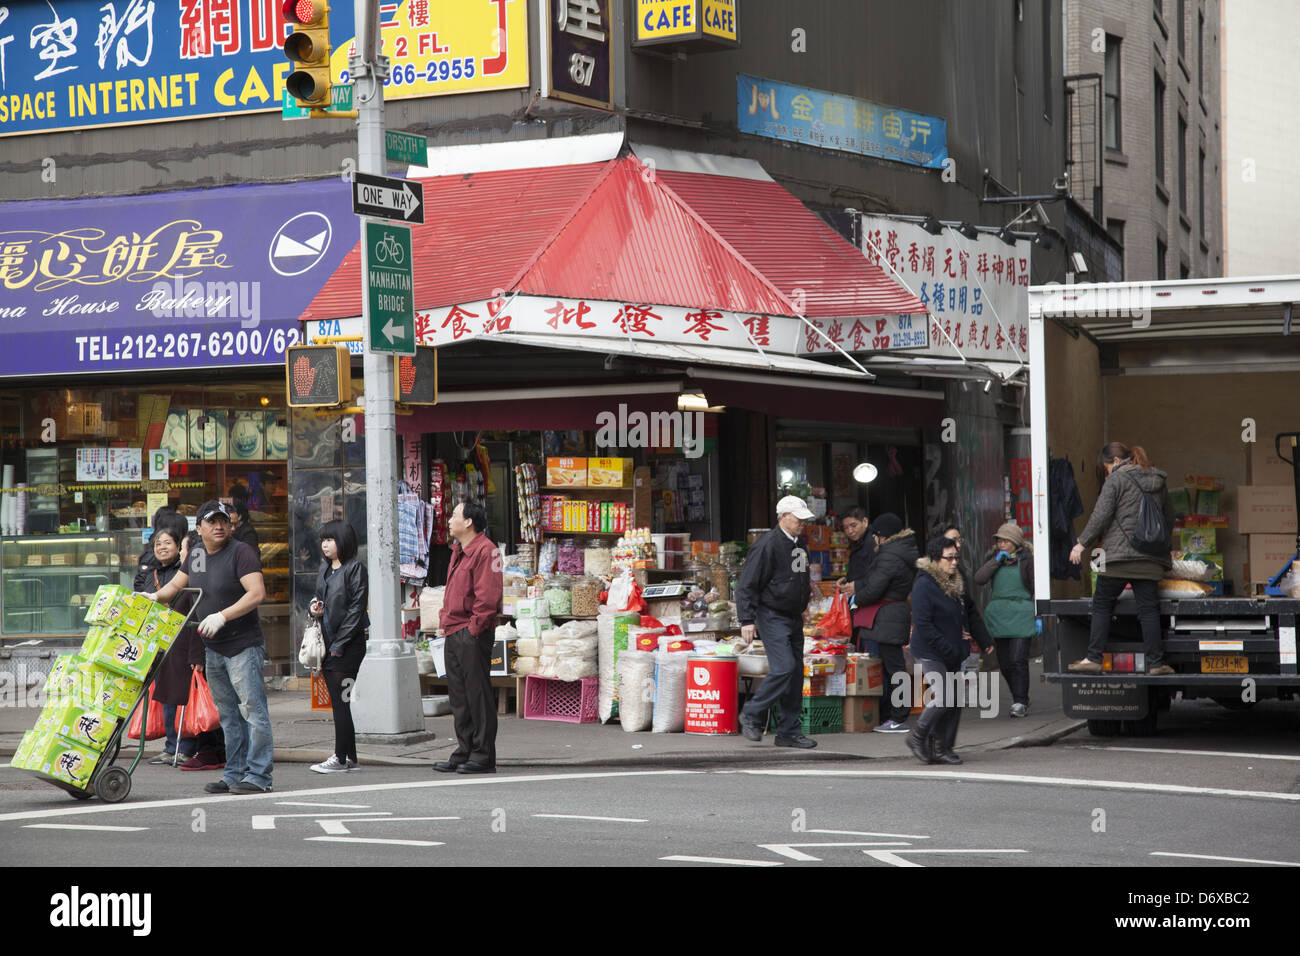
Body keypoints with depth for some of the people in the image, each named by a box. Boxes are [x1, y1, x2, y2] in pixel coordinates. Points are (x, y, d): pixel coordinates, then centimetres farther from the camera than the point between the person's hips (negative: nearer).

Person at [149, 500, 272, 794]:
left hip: (244, 646, -8)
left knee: (252, 710, -8)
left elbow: (257, 593, -20)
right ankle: (234, 773, 16)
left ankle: (258, 776, -8)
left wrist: (222, 616, -26)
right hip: (213, 649, 8)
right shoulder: (196, 556, 12)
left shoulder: (241, 552, -10)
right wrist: (155, 597, 2)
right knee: (228, 715, 11)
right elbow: (175, 585, 23)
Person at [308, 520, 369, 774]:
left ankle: (341, 758, -1)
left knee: (341, 701, -6)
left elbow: (356, 609, -14)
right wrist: (314, 607, 1)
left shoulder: (355, 568, -9)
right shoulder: (325, 568, 14)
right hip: (329, 642, 8)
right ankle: (350, 757, 14)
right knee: (337, 701, 9)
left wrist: (338, 645, -16)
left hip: (349, 643, -8)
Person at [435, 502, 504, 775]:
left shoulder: (485, 551, -12)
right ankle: (464, 752, 19)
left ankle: (483, 756, -1)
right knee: (459, 696, 12)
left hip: (473, 635, -10)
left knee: (478, 694, -5)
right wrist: (447, 621, 15)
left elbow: (488, 597, -18)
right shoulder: (458, 551, 18)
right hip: (453, 634, 10)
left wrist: (473, 629, -18)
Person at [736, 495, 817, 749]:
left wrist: (806, 585, 14)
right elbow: (747, 585, -15)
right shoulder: (767, 545, -13)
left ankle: (789, 732, 11)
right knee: (784, 668, -18)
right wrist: (747, 620, -18)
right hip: (772, 617, -9)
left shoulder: (799, 545, 14)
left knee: (796, 672, 6)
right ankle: (751, 715, -2)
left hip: (794, 618, 9)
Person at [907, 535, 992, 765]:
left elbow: (964, 615, 25)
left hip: (952, 654, 9)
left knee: (955, 701, 4)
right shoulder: (924, 585, -14)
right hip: (931, 653, -9)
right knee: (942, 698, -15)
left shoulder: (954, 582, 14)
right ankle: (917, 737, 4)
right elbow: (923, 623, -19)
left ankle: (942, 748, 12)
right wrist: (947, 649, -20)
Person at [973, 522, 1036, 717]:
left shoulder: (1026, 559, 0)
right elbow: (979, 579, -2)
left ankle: (1021, 703, -9)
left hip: (1021, 614, -5)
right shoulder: (993, 558, 12)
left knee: (1018, 659, -13)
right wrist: (997, 560, -7)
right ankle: (1017, 696, 24)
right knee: (1004, 663, 7)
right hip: (998, 615, 5)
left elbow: (1036, 589, 0)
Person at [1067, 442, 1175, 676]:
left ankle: (1093, 658, 1)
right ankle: (1155, 662, 0)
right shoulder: (1158, 481, 15)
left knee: (1102, 605, 4)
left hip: (1119, 555, -5)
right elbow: (1169, 519, 22)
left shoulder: (1117, 479, -4)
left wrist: (1082, 544, -1)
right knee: (1149, 608, 4)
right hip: (1150, 559, 5)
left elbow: (1101, 516, -9)